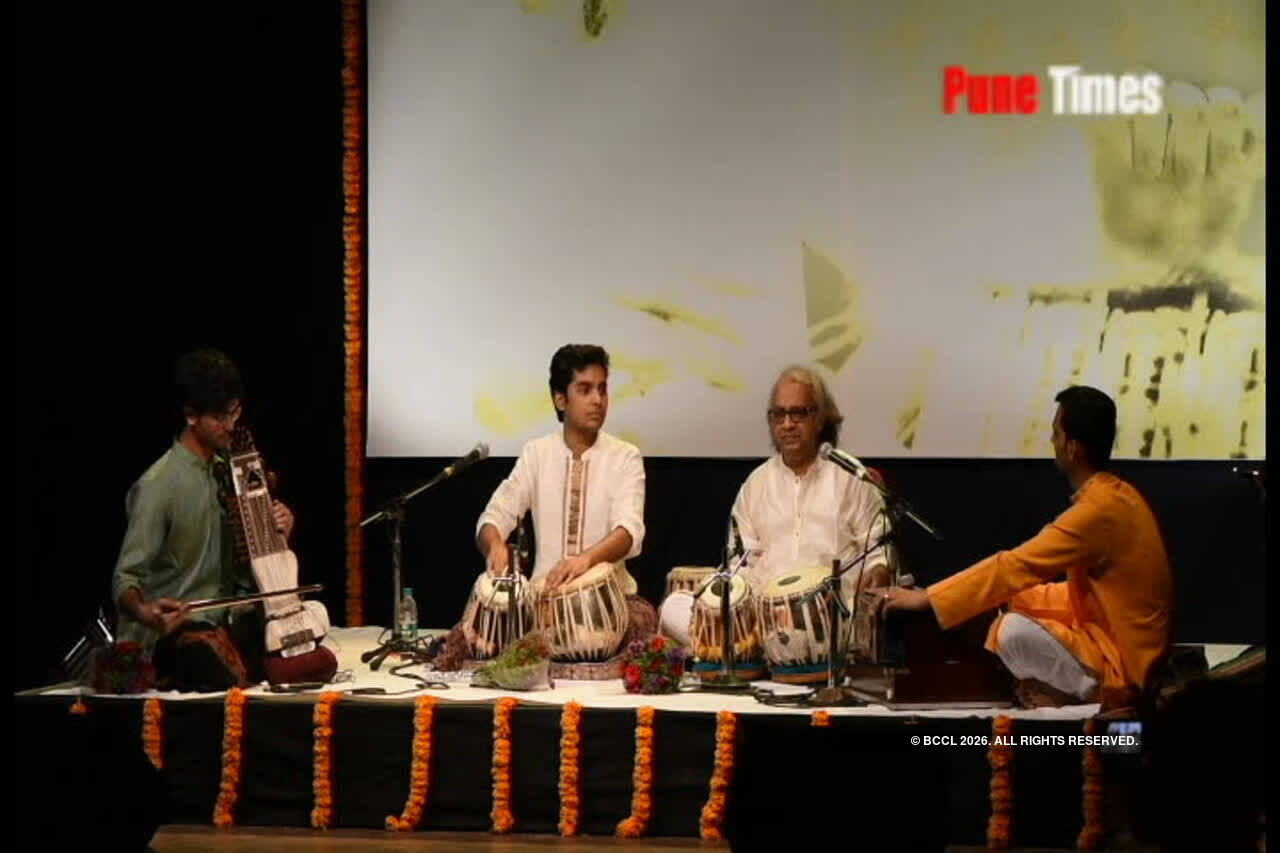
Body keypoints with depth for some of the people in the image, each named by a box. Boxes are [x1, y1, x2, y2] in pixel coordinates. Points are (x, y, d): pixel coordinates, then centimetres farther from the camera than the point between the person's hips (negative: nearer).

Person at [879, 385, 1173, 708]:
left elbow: (1014, 565, -22)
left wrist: (926, 598, -16)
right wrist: (1014, 596, 13)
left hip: (1122, 665, -10)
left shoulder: (1099, 509, -22)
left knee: (1014, 631, -24)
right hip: (1118, 641, 10)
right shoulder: (1115, 496, 9)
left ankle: (1093, 698, -6)